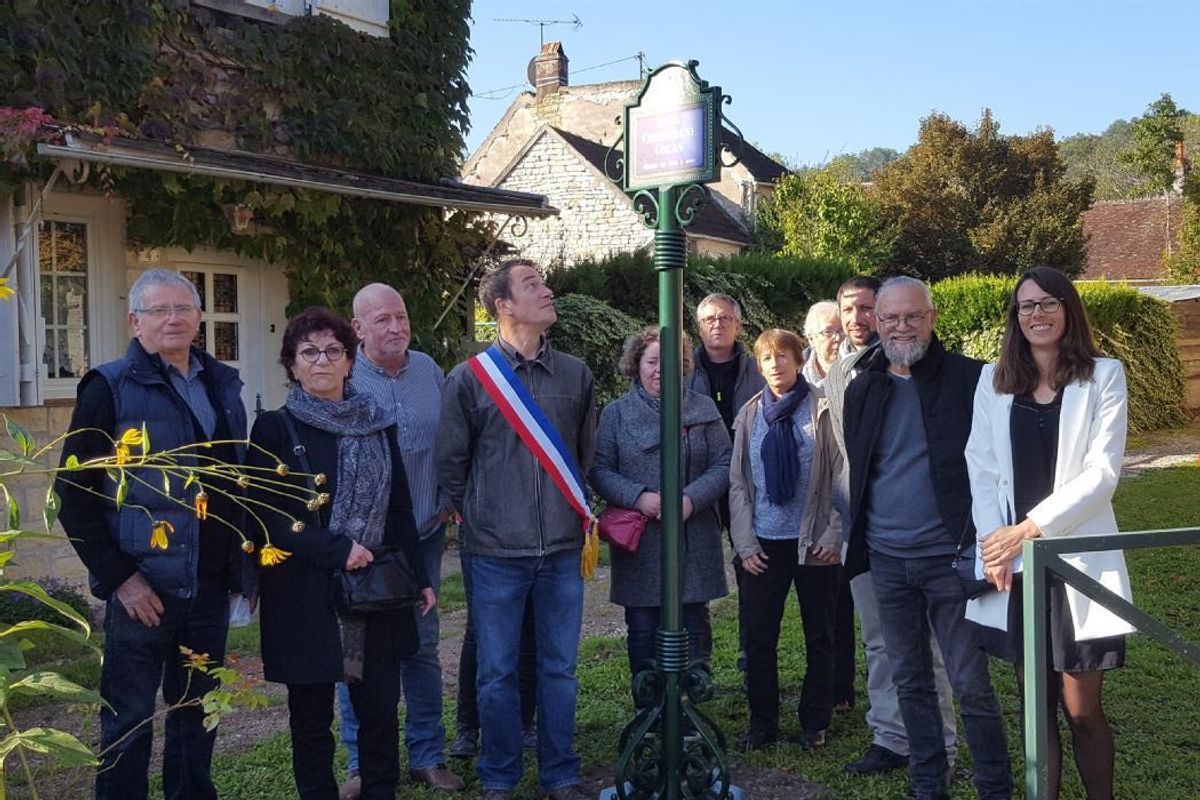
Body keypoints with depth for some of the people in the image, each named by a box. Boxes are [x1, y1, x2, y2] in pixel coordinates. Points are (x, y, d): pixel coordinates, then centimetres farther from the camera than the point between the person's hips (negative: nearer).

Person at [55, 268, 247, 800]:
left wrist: (241, 560, 9)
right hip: (144, 589, -5)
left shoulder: (223, 386, 10)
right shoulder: (110, 388, -7)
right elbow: (74, 495, -9)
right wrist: (119, 576, -14)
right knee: (129, 721, 4)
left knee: (198, 713, 16)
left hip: (211, 585, 5)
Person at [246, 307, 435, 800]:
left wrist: (419, 577, 10)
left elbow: (400, 509, 12)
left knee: (380, 709, 6)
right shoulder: (275, 429, -2)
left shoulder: (378, 425, 9)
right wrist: (338, 549, -16)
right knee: (311, 716, 7)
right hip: (304, 595, -3)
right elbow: (268, 516, -9)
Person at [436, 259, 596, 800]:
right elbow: (450, 461, 3)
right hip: (496, 552, -2)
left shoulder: (576, 375, 6)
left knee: (560, 668, 10)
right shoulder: (469, 379, -4)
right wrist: (478, 516, 9)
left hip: (562, 550, 3)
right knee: (497, 673, 6)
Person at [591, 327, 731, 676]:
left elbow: (723, 465, 2)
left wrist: (691, 500, -14)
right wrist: (639, 497, -16)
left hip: (695, 541, 1)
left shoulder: (704, 410, 7)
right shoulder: (616, 412, 6)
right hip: (637, 541, 0)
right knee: (642, 630, 5)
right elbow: (599, 469, 0)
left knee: (694, 628, 6)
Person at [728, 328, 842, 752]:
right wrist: (744, 542, -1)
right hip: (764, 543, 3)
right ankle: (762, 723, 18)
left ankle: (815, 723, 23)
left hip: (814, 542, -2)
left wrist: (834, 535, -11)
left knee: (819, 636, 9)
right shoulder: (750, 414, 6)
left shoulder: (822, 411, -3)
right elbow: (738, 482, 6)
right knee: (759, 637, 5)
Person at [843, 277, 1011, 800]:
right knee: (909, 681, 14)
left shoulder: (967, 379, -6)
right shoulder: (863, 389, 7)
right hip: (887, 559, 5)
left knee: (972, 685, 0)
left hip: (949, 555, -4)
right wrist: (857, 539, 13)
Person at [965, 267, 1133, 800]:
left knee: (1082, 710, 0)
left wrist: (1029, 528, -12)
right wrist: (994, 542, -6)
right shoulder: (994, 380, 10)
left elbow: (1102, 472, -7)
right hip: (1011, 563, 3)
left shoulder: (1104, 376, 1)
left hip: (1077, 560, -3)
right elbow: (981, 468, 7)